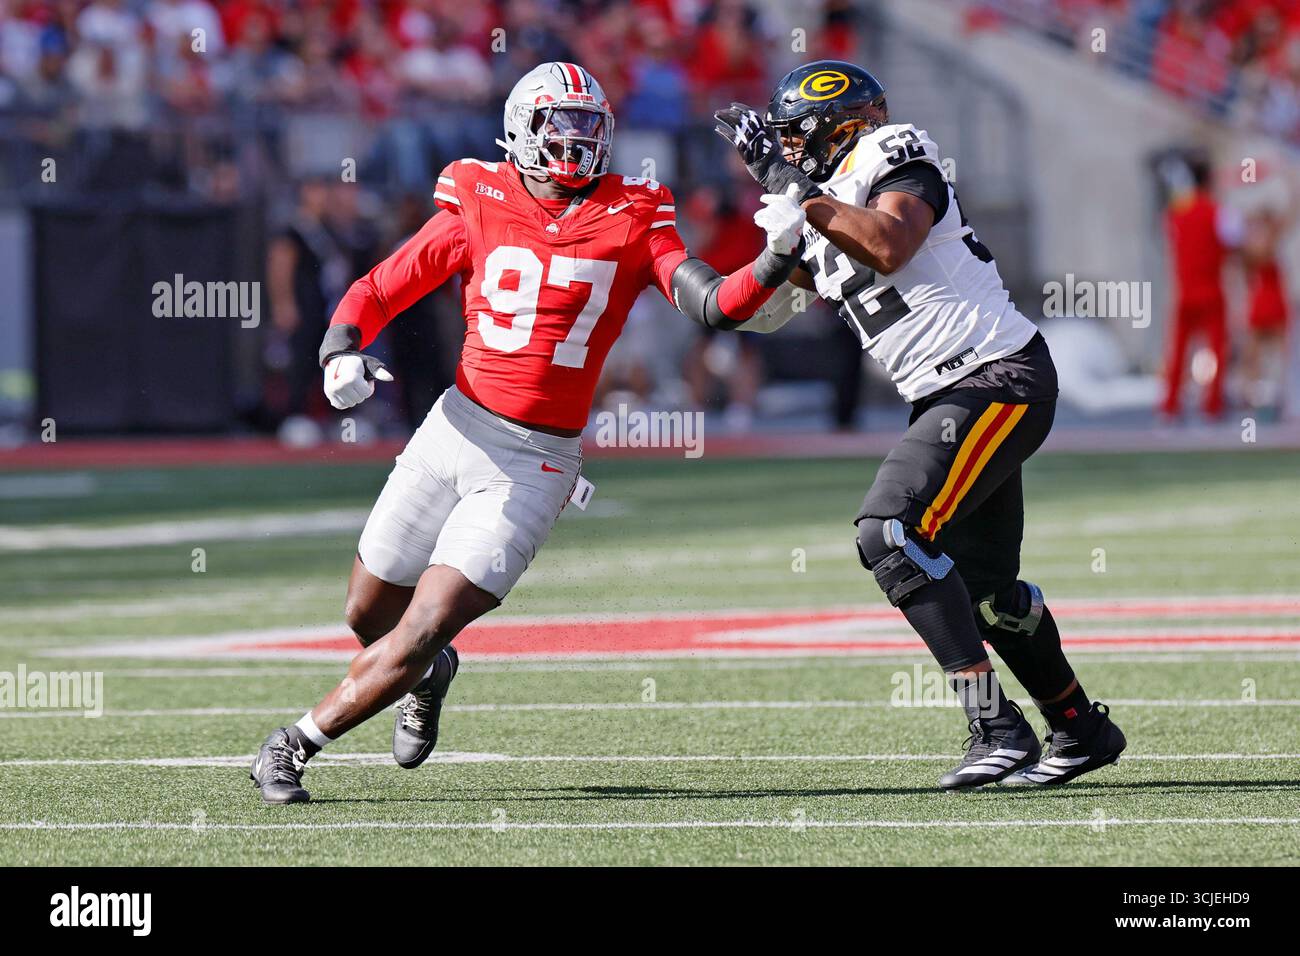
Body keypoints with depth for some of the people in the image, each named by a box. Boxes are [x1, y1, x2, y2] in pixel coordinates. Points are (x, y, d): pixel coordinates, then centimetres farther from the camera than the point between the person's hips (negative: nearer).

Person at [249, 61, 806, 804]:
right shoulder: (479, 207, 0)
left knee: (416, 640, -11)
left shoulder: (631, 219, -1)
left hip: (535, 465, -2)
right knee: (370, 617, 15)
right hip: (457, 431, 2)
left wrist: (774, 263, -25)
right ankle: (431, 675, 49)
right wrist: (342, 356, -15)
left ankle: (294, 748, 5)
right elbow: (378, 293, 4)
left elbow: (713, 308, -8)